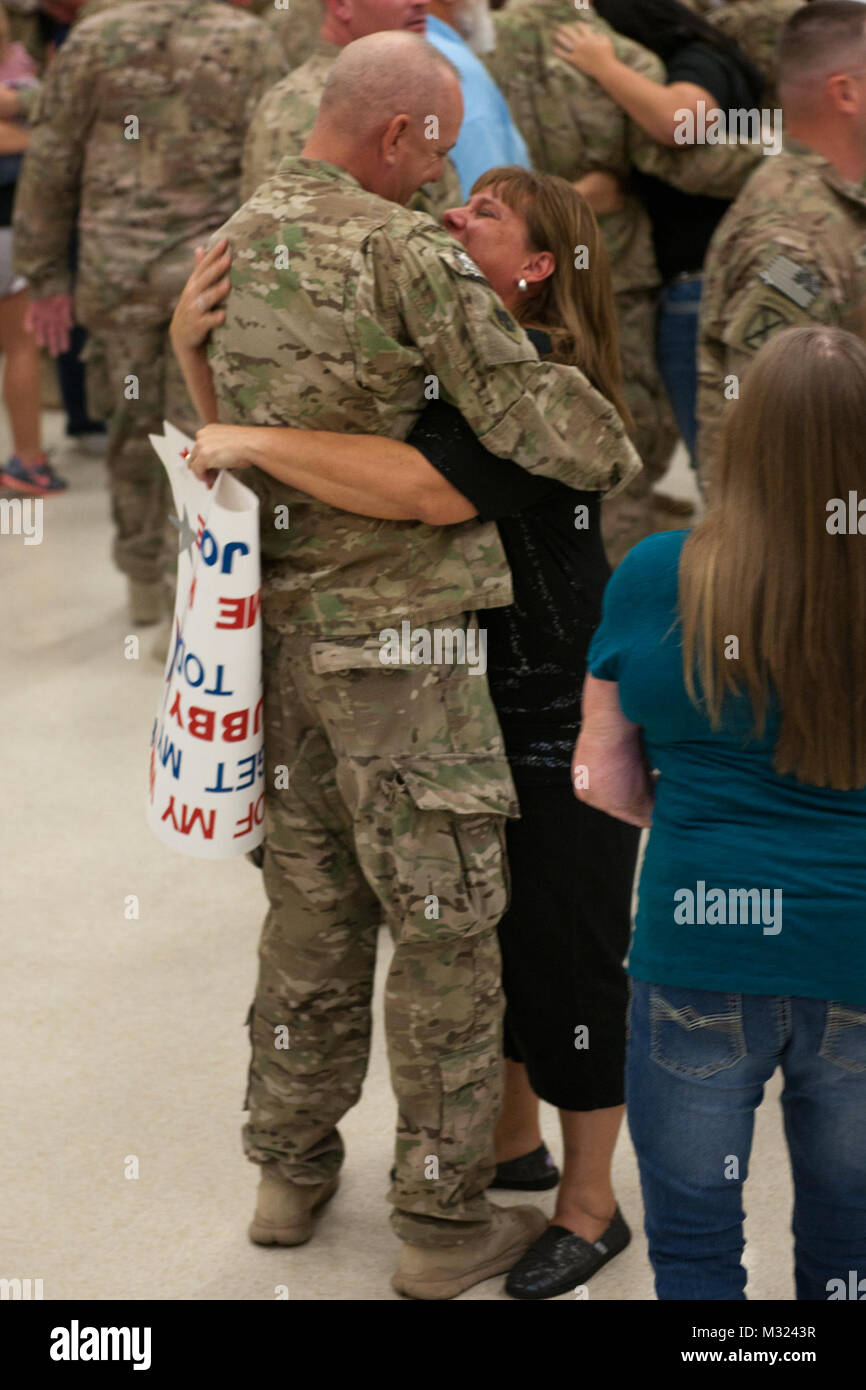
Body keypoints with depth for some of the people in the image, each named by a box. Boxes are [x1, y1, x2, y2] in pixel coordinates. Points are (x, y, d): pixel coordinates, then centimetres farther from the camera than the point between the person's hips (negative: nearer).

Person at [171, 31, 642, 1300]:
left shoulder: (234, 247, 7)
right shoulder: (407, 250, -17)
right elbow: (532, 416, -18)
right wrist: (617, 456, 4)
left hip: (280, 626, 7)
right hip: (400, 636, -7)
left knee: (314, 907, 20)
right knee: (446, 931, 5)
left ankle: (291, 1170, 32)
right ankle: (443, 1222, 15)